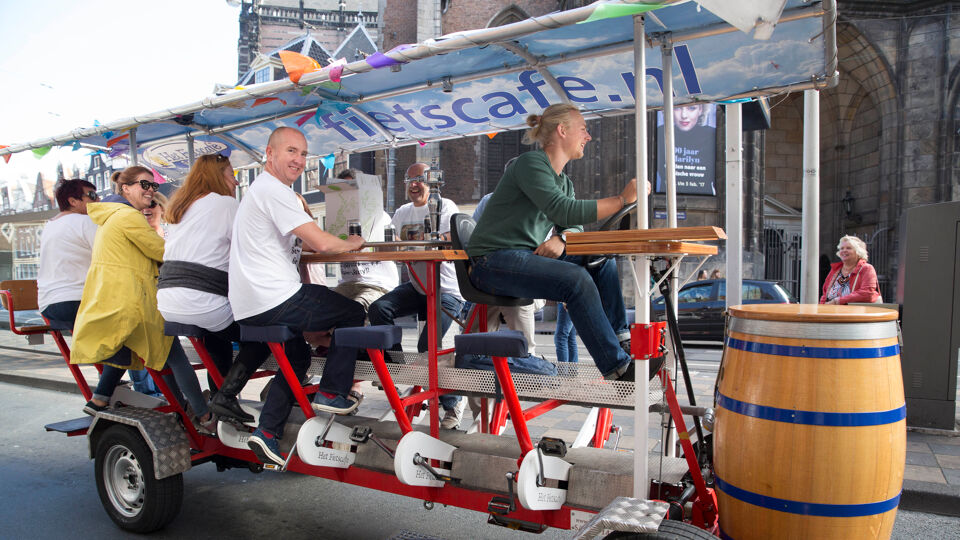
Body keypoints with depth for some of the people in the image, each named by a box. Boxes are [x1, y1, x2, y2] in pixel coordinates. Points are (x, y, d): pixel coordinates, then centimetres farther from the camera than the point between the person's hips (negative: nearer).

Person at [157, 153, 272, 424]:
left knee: (219, 333, 31)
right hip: (199, 302, -8)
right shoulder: (226, 204, -2)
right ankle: (225, 396, -5)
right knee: (261, 337, 5)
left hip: (166, 302, 8)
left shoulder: (178, 207, 21)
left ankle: (217, 393, 27)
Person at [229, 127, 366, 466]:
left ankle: (268, 433, 22)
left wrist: (341, 243, 12)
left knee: (298, 355, 27)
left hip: (248, 308, 10)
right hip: (275, 301, -10)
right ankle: (331, 393, 8)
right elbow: (321, 244, -19)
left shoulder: (260, 189, 21)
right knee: (353, 312, 5)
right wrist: (351, 244, 1)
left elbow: (302, 242, 26)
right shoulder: (274, 190, -13)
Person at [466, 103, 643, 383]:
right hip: (493, 262, -9)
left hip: (526, 256, 9)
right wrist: (622, 199, -22)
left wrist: (561, 239, -10)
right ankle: (617, 368, -22)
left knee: (602, 262, -2)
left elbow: (574, 226, 14)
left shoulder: (564, 181, 17)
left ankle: (621, 340, -3)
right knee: (576, 280, -27)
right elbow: (564, 211, -26)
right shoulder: (531, 163, -12)